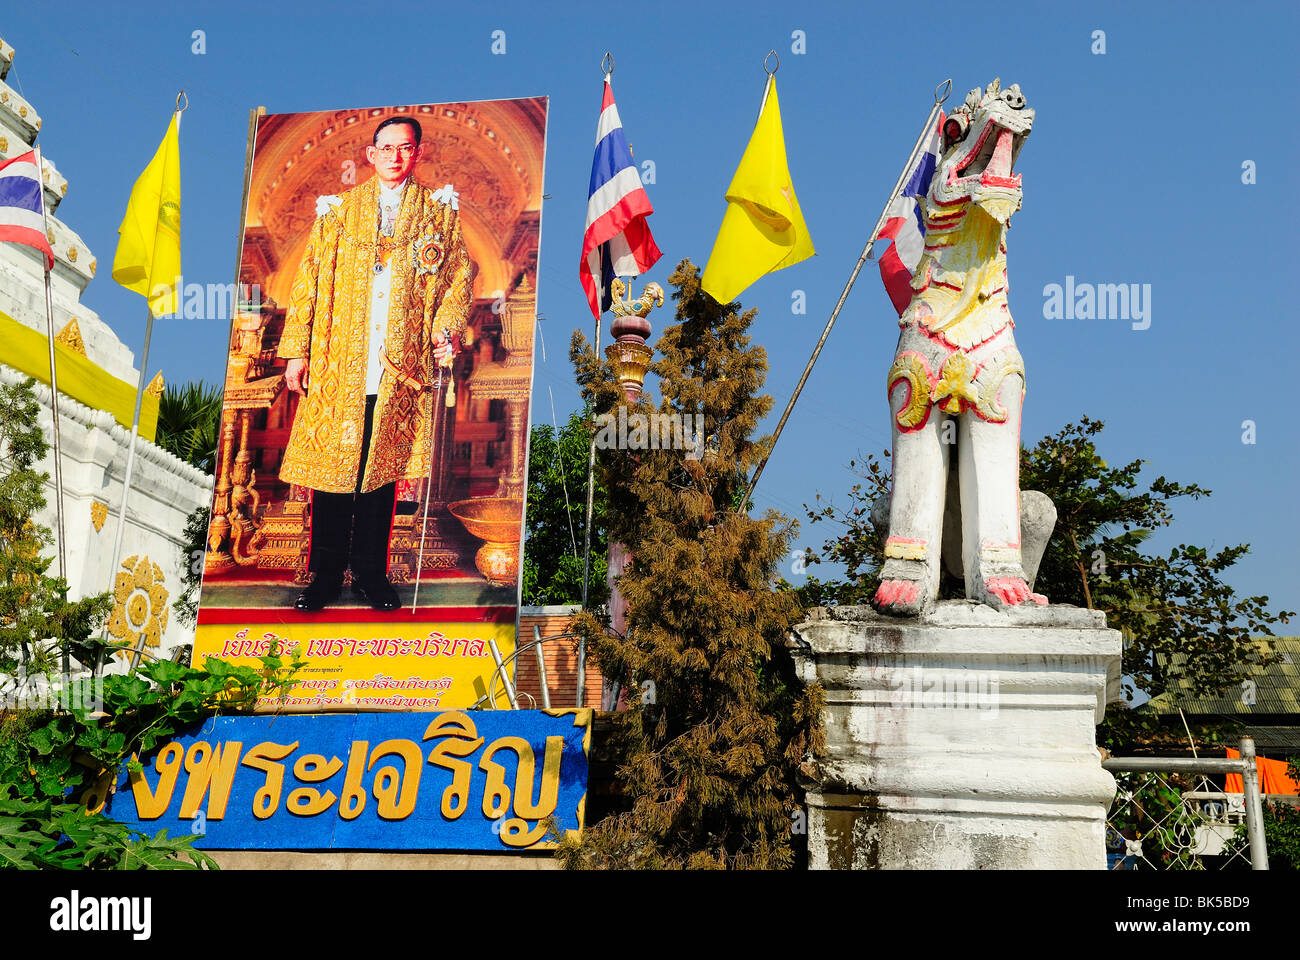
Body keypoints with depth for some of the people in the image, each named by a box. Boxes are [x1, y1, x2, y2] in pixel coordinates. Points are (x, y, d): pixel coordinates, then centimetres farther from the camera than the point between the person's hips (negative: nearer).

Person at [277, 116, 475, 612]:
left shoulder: (439, 210, 11)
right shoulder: (337, 209, 11)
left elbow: (460, 274, 7)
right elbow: (308, 278, 8)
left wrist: (445, 330, -10)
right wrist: (297, 351, 1)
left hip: (400, 366, 0)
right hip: (337, 365, 0)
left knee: (382, 470, 6)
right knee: (331, 469, 1)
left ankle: (371, 573, 15)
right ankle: (326, 575, 11)